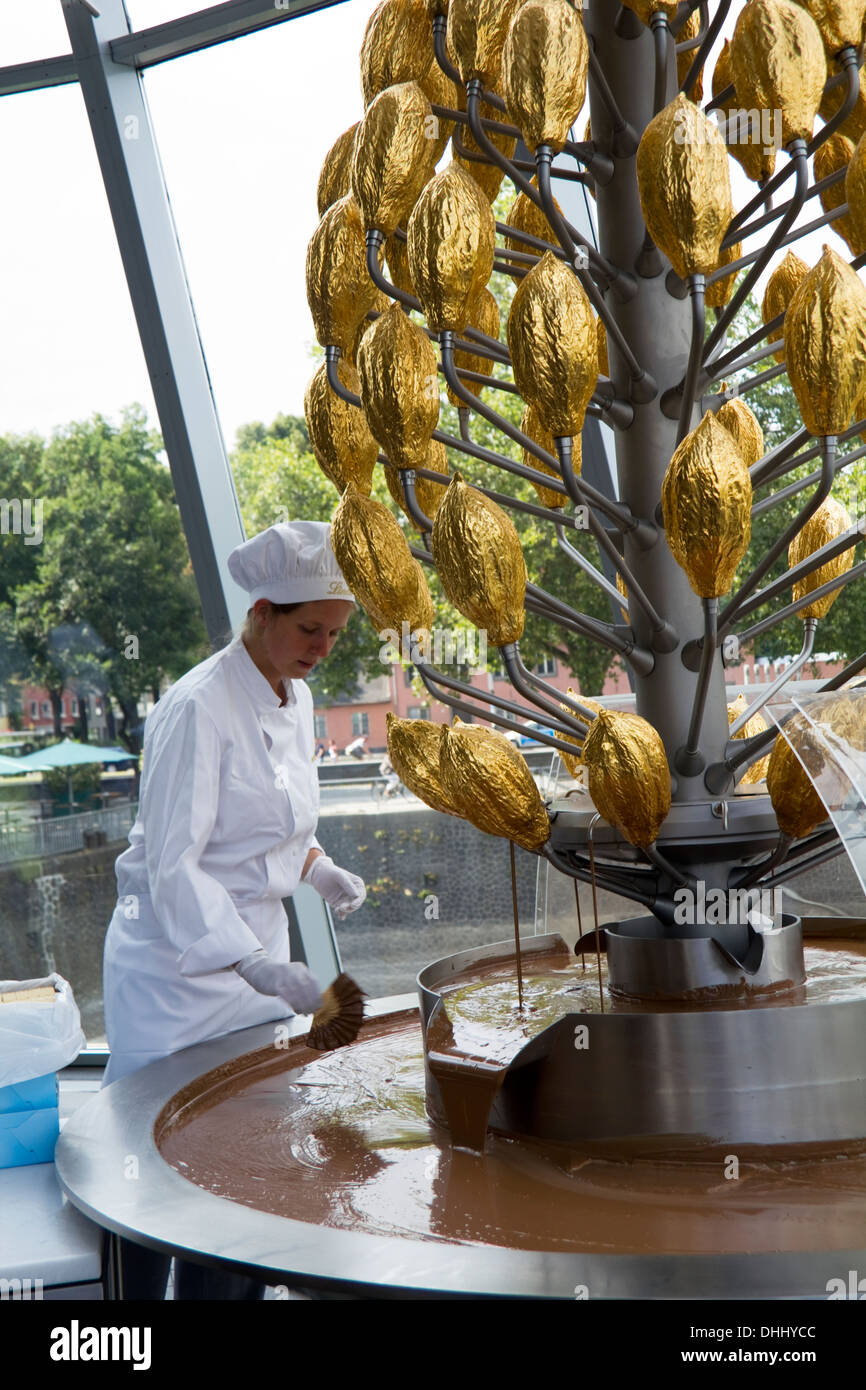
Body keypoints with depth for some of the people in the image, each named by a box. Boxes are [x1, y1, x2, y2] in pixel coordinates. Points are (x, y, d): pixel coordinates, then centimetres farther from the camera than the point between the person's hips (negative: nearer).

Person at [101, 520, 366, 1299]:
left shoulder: (297, 700, 7)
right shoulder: (197, 708, -19)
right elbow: (172, 863, -23)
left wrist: (316, 868, 1)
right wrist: (259, 969, -31)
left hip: (257, 942, 8)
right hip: (179, 956, -8)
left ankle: (232, 1291, 25)